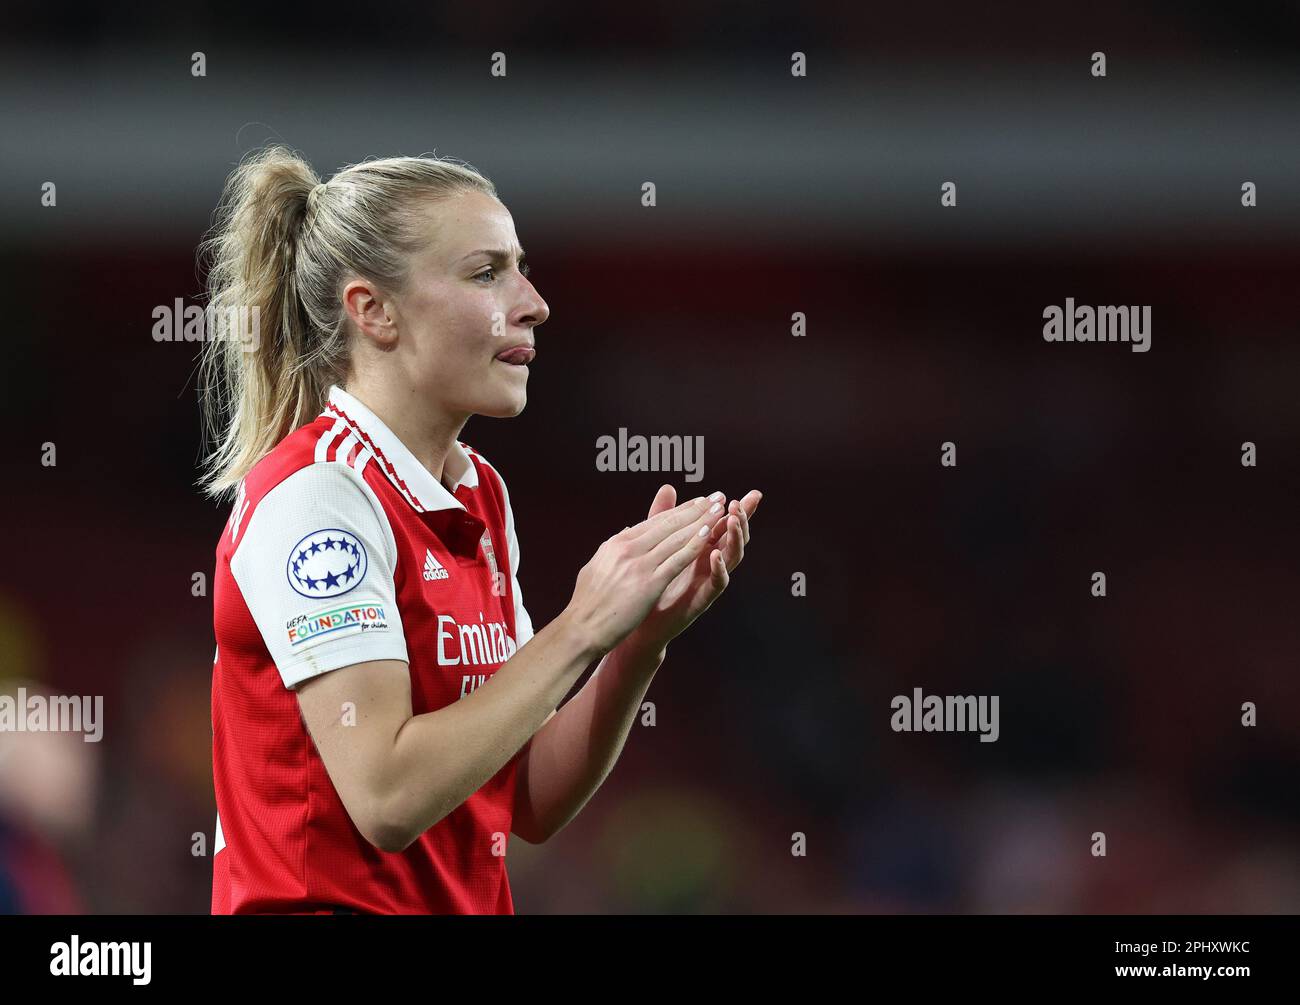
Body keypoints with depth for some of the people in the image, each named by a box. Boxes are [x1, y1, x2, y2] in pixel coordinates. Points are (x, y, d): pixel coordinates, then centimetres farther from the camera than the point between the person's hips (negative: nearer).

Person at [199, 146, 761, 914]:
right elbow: (387, 798, -23)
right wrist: (581, 629, -20)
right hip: (325, 901, -8)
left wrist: (644, 633, -6)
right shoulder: (313, 491, -15)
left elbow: (530, 806, 6)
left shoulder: (482, 492, 8)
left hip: (468, 905, 8)